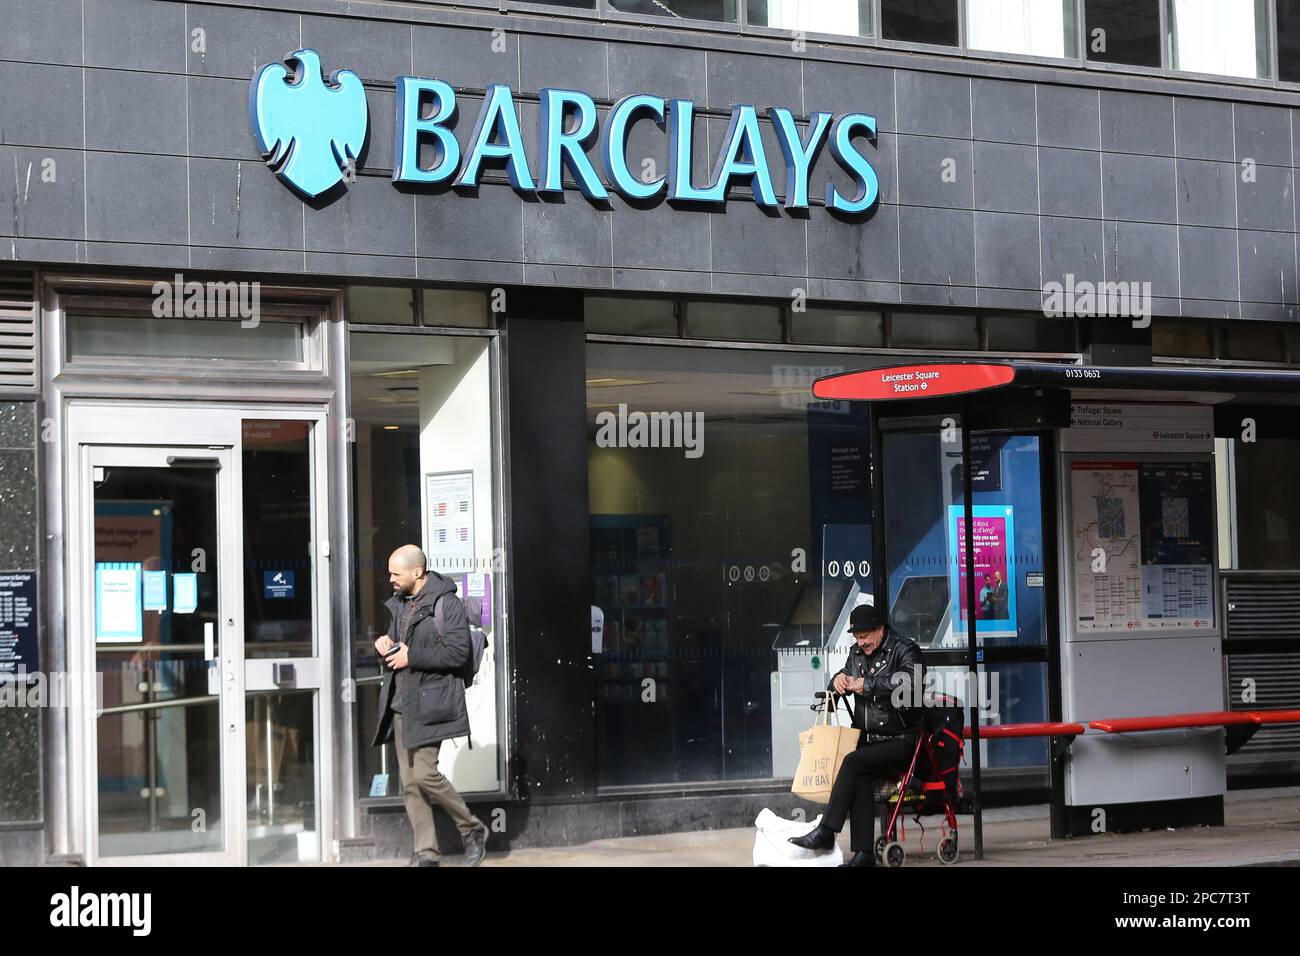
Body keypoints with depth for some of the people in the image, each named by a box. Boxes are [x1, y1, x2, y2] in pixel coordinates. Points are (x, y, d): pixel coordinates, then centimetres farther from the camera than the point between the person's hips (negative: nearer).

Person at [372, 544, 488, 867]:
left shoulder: (446, 604, -10)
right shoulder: (399, 603, 16)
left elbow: (458, 652, -18)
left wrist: (411, 657, -16)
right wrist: (385, 644, 5)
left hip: (429, 704, -8)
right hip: (401, 704, 8)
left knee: (425, 773, -14)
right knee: (409, 781, 5)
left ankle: (473, 830, 6)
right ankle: (426, 853, 10)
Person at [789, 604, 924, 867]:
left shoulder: (905, 650, -6)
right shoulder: (857, 653, 16)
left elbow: (910, 682, -26)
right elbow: (842, 681, 29)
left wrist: (868, 684, -23)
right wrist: (839, 679, 2)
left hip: (900, 741, -6)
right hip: (867, 739, 6)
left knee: (853, 762, -29)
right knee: (860, 778, -25)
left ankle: (826, 832, -27)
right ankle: (863, 853, -28)